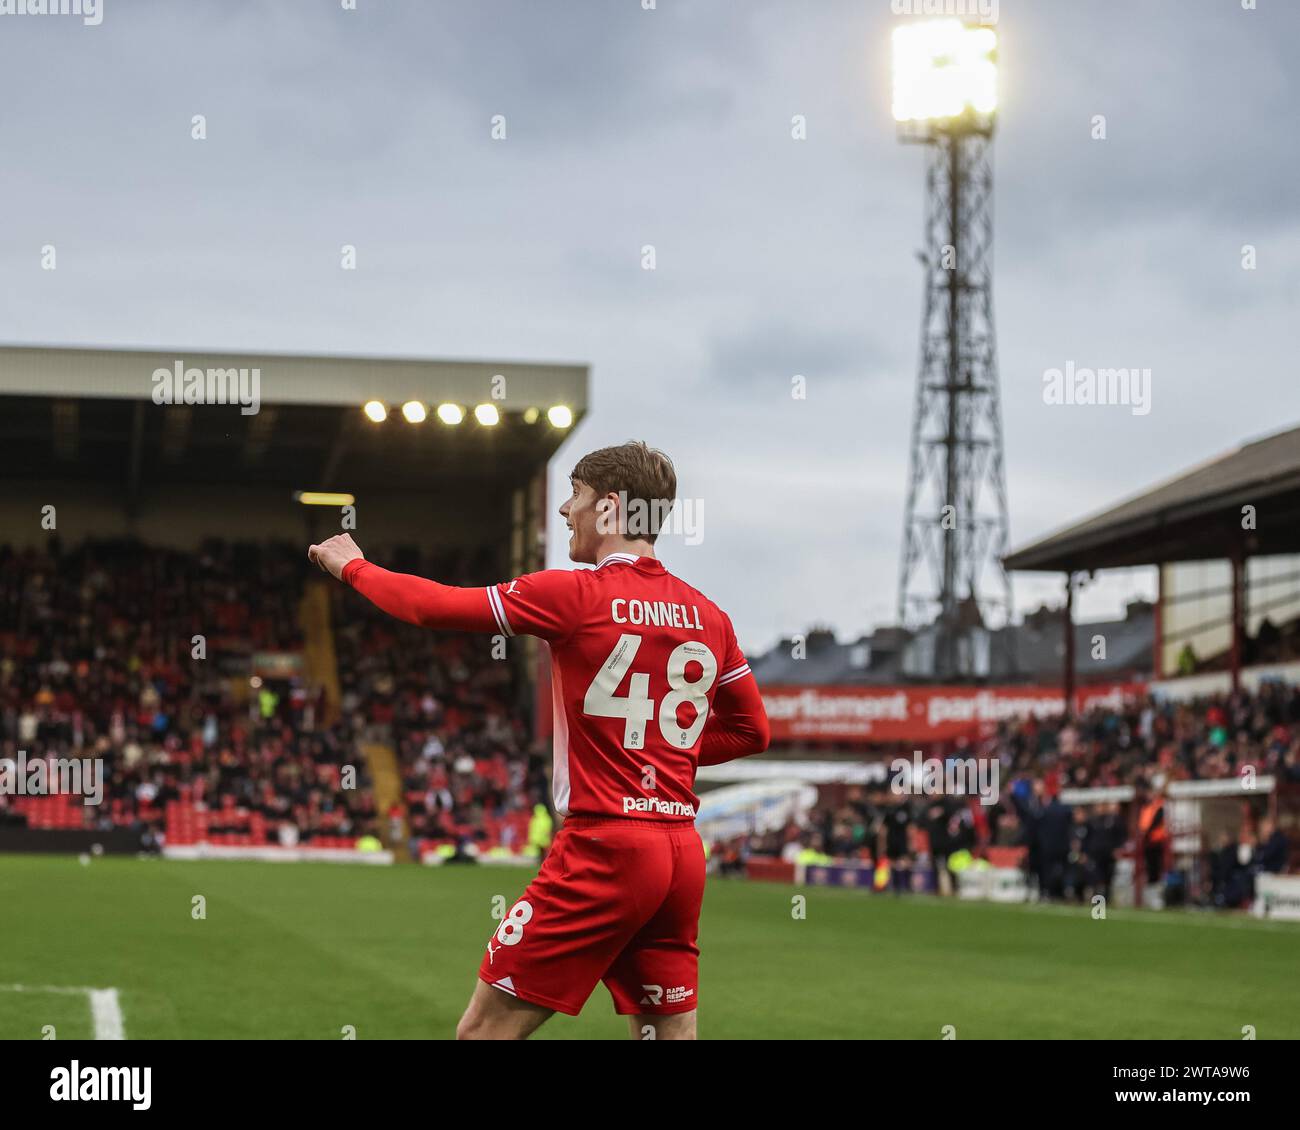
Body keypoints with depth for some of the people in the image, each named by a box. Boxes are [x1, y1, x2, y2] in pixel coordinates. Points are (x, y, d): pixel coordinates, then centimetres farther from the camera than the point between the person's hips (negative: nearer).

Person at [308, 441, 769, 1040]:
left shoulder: (575, 594, -9)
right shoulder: (708, 615, 9)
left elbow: (434, 605, -5)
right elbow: (752, 730, 19)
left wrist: (351, 565, 11)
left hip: (603, 849, -7)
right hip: (683, 855, 7)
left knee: (483, 1030, -1)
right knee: (670, 1030, 11)